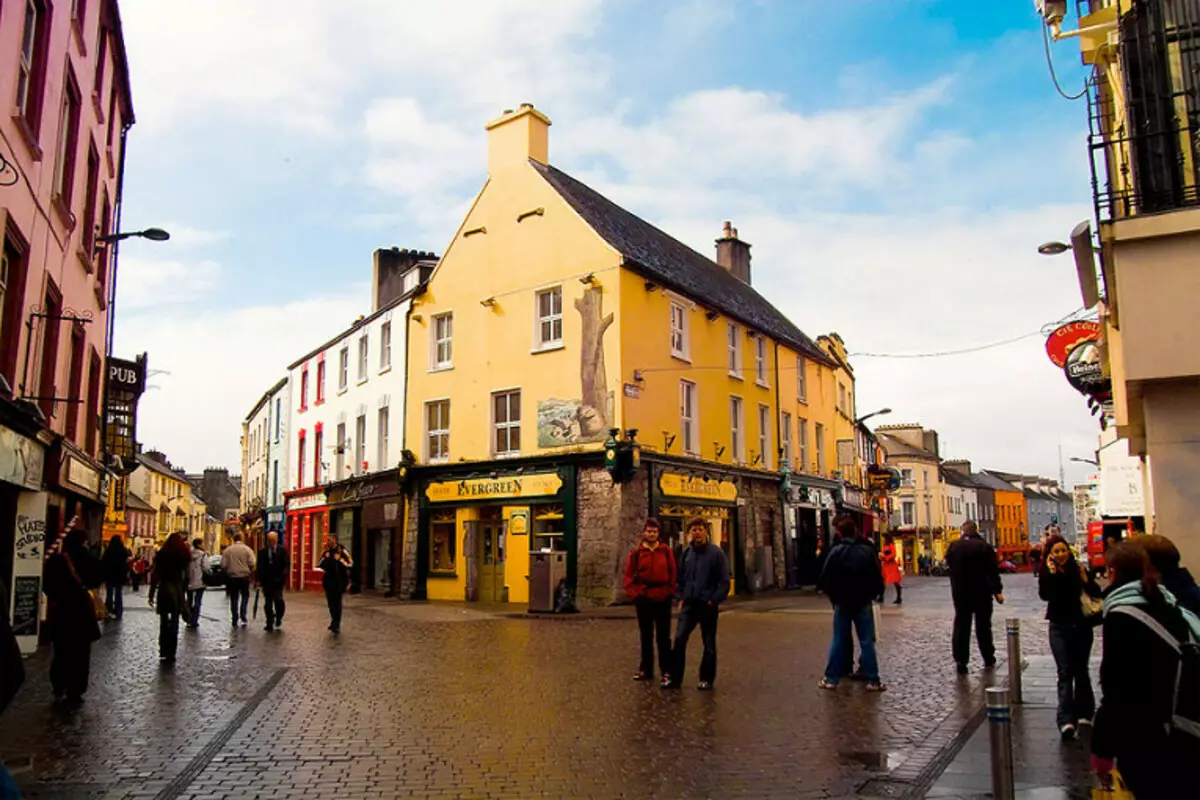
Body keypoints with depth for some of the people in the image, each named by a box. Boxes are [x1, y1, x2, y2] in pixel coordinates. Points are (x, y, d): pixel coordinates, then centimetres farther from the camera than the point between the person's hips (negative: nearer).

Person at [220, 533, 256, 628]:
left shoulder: (227, 550, 0)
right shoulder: (247, 549, -3)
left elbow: (223, 565, -4)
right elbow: (251, 564, -10)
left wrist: (228, 571, 14)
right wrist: (250, 572, 8)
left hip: (232, 577, 1)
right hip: (244, 577, -1)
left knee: (234, 599, 8)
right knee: (245, 596, 16)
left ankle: (235, 620, 10)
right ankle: (242, 615, 1)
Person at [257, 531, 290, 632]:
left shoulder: (282, 550, 0)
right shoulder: (262, 552, 4)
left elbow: (287, 564, -2)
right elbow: (260, 567, 5)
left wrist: (282, 576, -16)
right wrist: (259, 580, -3)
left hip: (278, 580, -2)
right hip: (267, 580, 2)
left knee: (278, 599, -15)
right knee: (268, 602, 5)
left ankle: (278, 618, 10)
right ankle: (270, 624, 14)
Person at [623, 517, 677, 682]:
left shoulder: (666, 551, 2)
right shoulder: (636, 553, 2)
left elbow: (673, 573, 4)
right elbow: (629, 576, 2)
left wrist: (670, 592, -3)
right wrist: (634, 594, -7)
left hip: (663, 599, -1)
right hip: (643, 599, 1)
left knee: (663, 637, 4)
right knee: (646, 636, 12)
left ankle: (666, 670, 11)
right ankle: (646, 669, 21)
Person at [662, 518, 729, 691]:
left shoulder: (716, 553, -6)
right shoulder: (686, 552, 8)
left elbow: (724, 581, -8)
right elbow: (679, 577, 15)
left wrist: (715, 600, -13)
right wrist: (680, 598, 6)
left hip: (708, 606, -3)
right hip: (688, 605, 3)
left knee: (709, 644, 8)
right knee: (679, 639, -4)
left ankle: (706, 679, 19)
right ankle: (674, 677, 4)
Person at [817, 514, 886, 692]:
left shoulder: (836, 552, -8)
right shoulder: (867, 550, -8)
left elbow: (825, 579, -7)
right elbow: (877, 576, -6)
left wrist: (834, 597, 9)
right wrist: (873, 594, 10)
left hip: (842, 603, 0)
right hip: (863, 603, 0)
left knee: (838, 641, 7)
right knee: (867, 641, 5)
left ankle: (831, 679, 9)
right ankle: (872, 680, 6)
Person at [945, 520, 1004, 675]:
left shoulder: (954, 547, 0)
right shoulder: (984, 546, -10)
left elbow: (949, 565, 13)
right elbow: (993, 570, -11)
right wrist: (997, 590, -7)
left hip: (960, 592, 2)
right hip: (982, 592, -1)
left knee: (961, 625, 3)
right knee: (983, 625, 12)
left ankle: (961, 661, -3)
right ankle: (988, 658, 23)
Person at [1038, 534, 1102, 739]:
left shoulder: (1077, 568, 0)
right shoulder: (1046, 572, -4)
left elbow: (1097, 593, -1)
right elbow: (1044, 595, -19)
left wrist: (1086, 580, -18)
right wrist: (1051, 573, -24)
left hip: (1081, 626, 2)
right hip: (1060, 628, -2)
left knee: (1081, 671, 13)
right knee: (1065, 672, -10)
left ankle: (1083, 712, 27)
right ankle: (1066, 719, -17)